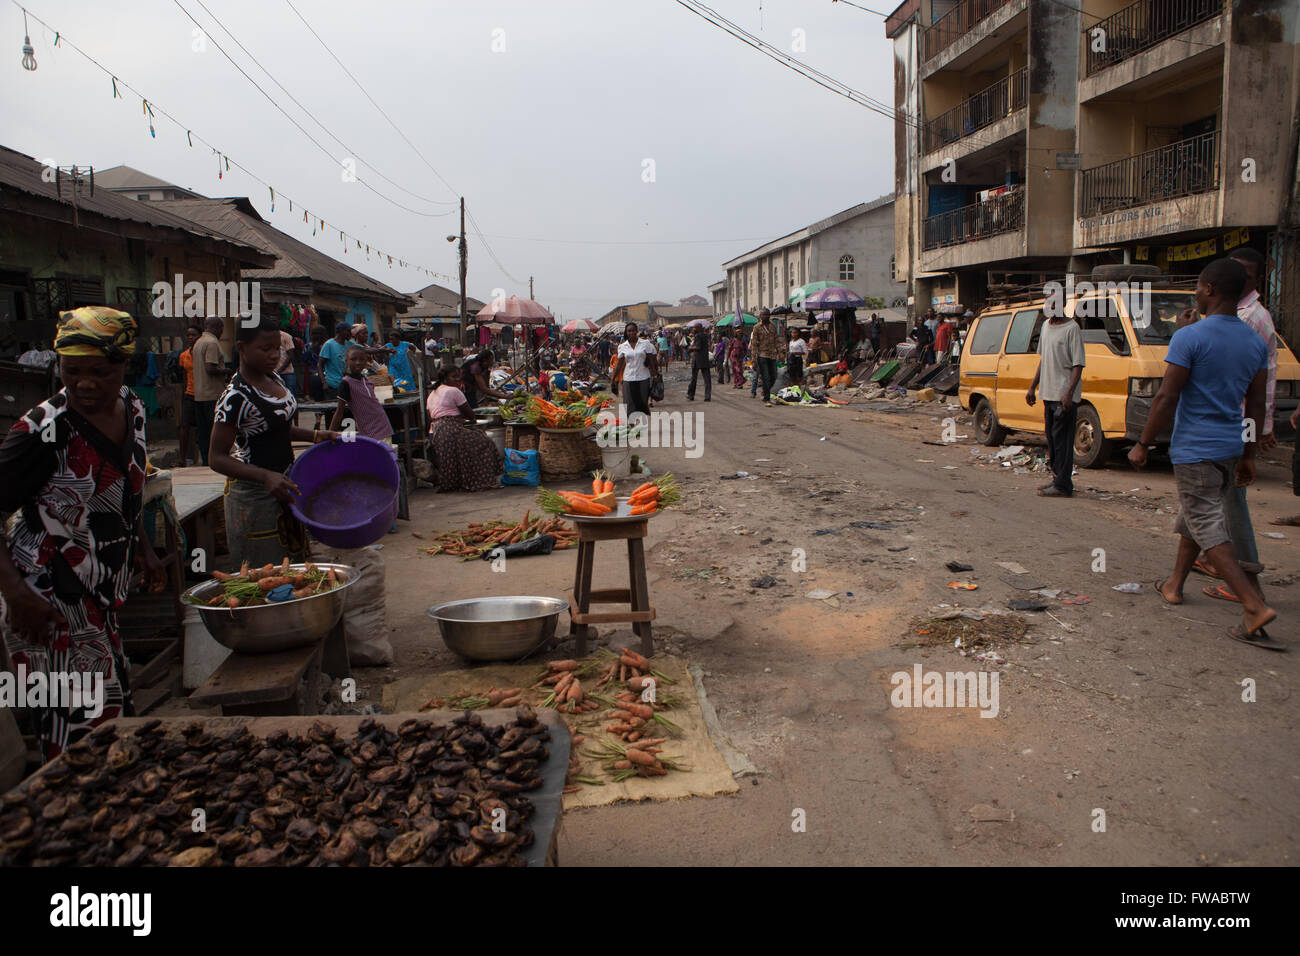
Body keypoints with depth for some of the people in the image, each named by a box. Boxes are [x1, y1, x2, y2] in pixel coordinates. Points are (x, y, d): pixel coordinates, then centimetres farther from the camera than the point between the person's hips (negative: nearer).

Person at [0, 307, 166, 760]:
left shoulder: (131, 408, 2)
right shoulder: (43, 431, -20)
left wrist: (143, 549, 17)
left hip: (98, 592, 8)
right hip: (47, 599, -7)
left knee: (112, 706, 17)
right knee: (78, 721, -5)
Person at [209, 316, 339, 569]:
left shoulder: (274, 379, 4)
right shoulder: (235, 397, -20)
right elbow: (218, 458, -21)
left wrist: (317, 435, 5)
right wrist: (266, 477, -33)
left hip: (283, 483, 8)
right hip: (254, 495, -8)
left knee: (294, 561, 16)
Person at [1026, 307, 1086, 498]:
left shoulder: (1071, 328, -11)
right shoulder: (1046, 325, 14)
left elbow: (1078, 365, -14)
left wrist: (1069, 393, -23)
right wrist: (1032, 387, 20)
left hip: (1064, 396, -8)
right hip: (1048, 394, 8)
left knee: (1062, 439, -7)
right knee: (1052, 439, 14)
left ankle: (1063, 485, -4)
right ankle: (1058, 477, 25)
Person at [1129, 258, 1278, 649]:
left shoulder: (1189, 337, -16)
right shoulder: (1256, 343, 7)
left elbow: (1166, 398, -17)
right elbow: (1256, 406, 11)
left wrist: (1142, 445, -8)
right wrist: (1249, 455, 19)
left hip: (1194, 450, -7)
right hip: (1230, 448, 7)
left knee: (1208, 528, -5)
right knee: (1194, 516, 21)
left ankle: (1255, 605, -14)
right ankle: (1174, 585, 32)